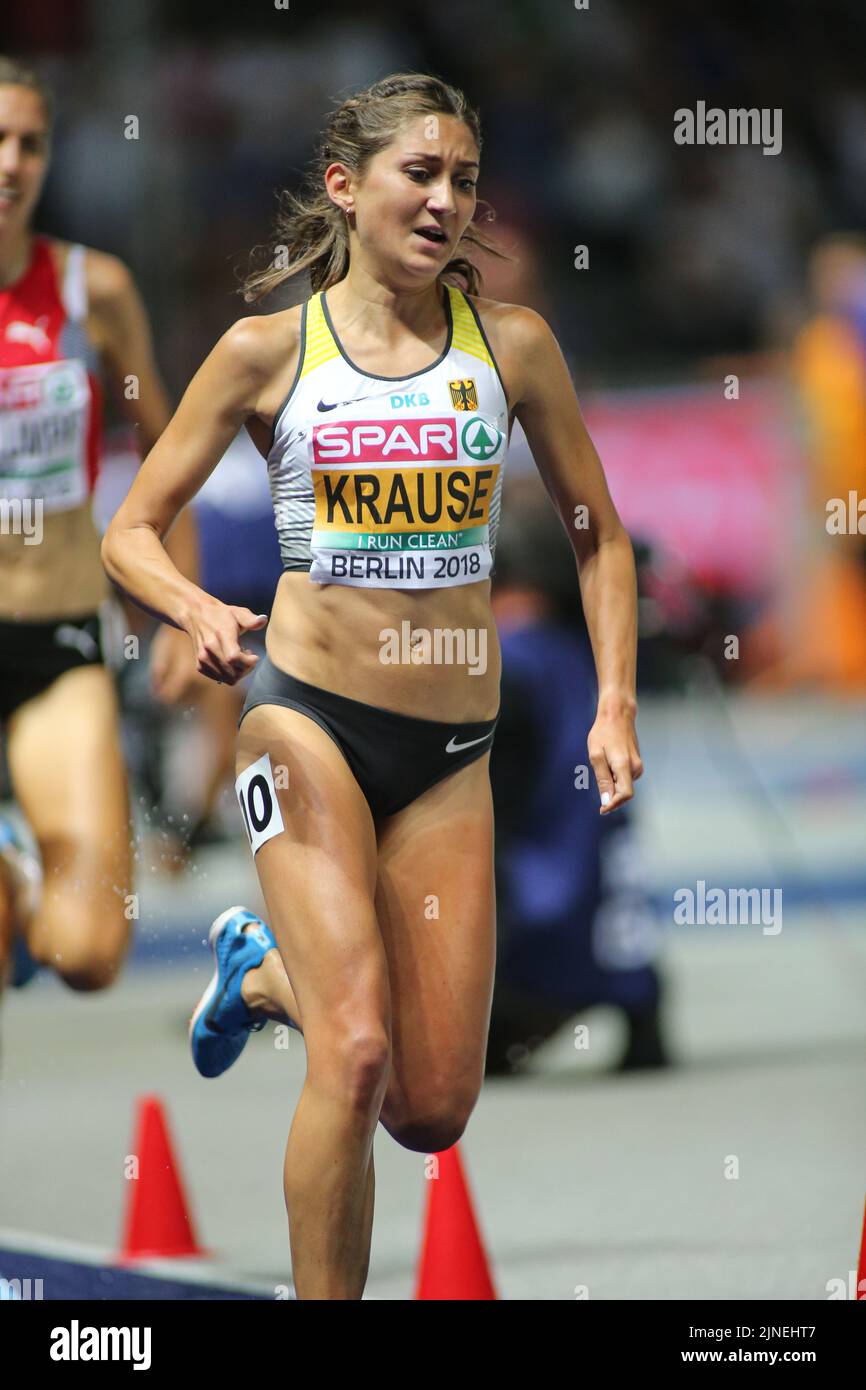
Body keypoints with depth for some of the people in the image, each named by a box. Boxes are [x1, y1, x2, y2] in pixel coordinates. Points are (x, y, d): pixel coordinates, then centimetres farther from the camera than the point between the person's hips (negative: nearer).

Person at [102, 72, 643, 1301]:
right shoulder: (268, 351, -1)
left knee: (435, 1109, 3)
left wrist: (615, 704, 2)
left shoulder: (512, 344, 4)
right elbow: (131, 532, 3)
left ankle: (268, 971, 33)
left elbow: (599, 536, 14)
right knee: (357, 1059, -20)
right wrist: (199, 612, -18)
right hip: (311, 719, -3)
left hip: (453, 754, 3)